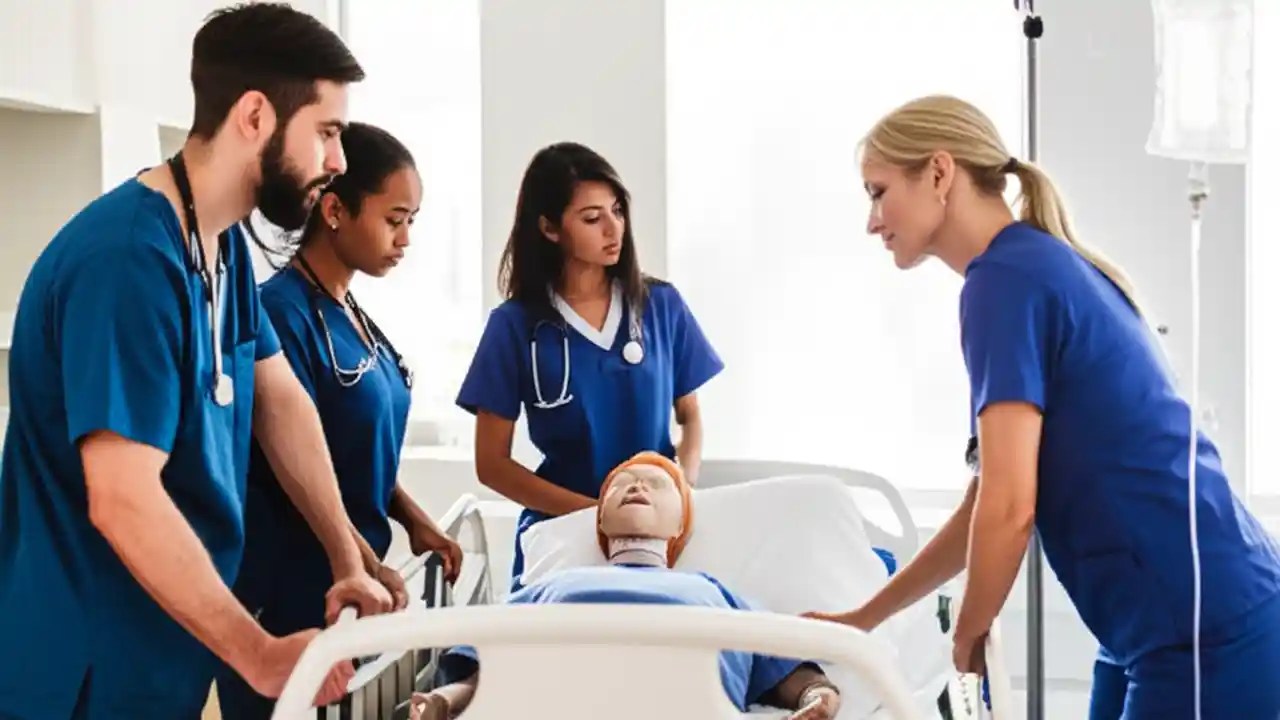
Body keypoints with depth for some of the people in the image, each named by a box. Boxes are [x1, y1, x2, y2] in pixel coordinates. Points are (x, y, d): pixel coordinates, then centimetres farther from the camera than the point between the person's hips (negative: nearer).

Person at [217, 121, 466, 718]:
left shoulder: (351, 312, 7)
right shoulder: (282, 312, -17)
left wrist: (414, 520, 3)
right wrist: (371, 568, -15)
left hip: (350, 581, 8)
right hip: (288, 596, -8)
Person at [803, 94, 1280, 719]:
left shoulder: (1006, 279, -14)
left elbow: (1009, 509, -19)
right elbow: (988, 504, 18)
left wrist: (966, 639, 0)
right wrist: (862, 619, 21)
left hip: (1207, 634, -9)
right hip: (1171, 628, 9)